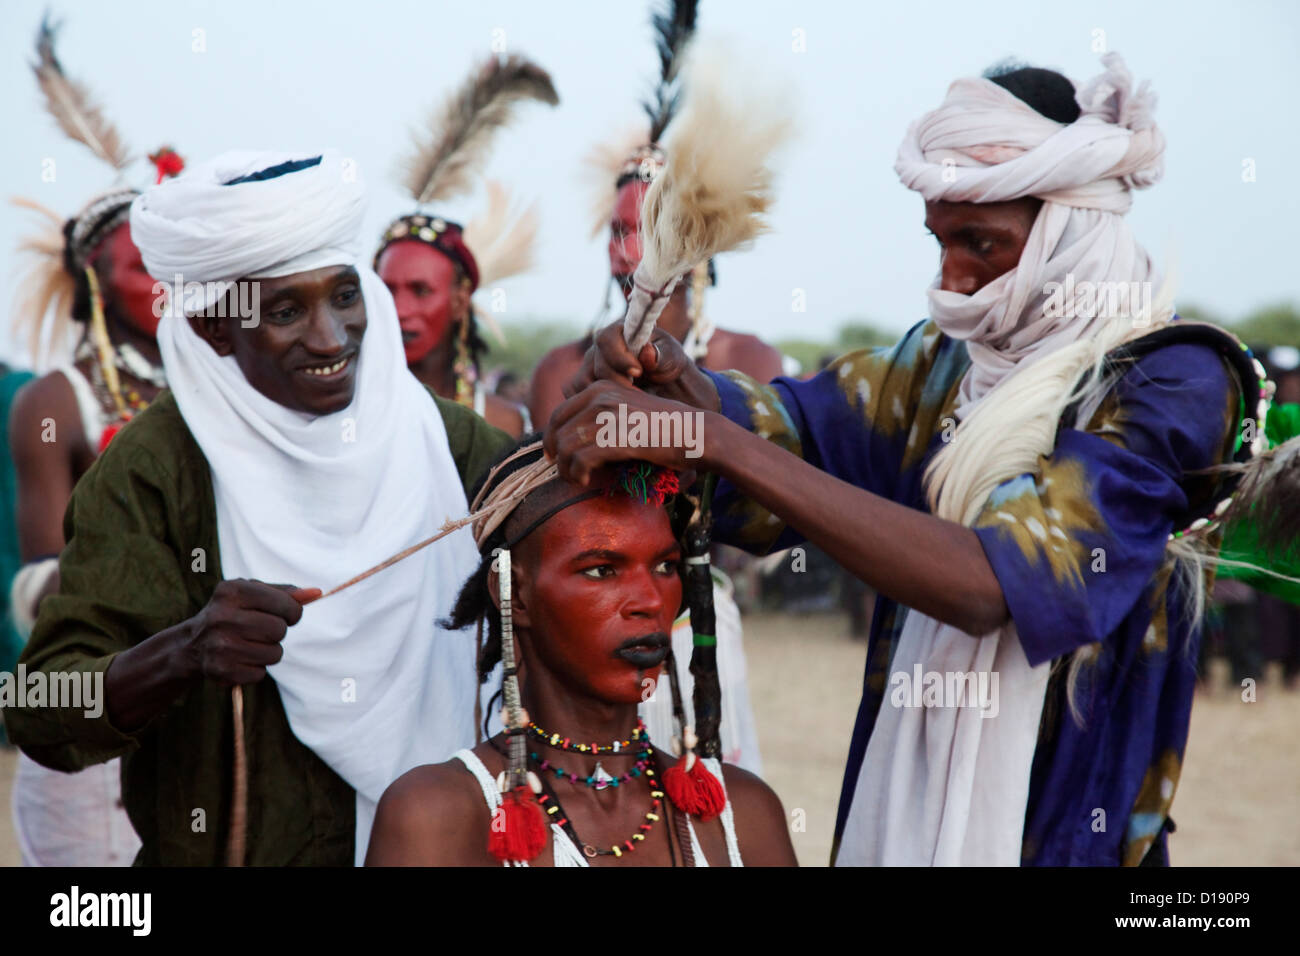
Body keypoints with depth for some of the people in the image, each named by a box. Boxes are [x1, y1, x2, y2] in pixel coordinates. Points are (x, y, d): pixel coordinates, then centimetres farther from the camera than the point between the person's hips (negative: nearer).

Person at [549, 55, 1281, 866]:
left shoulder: (1171, 383, -17)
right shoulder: (950, 363, 6)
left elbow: (992, 584, -29)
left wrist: (713, 441, -33)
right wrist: (674, 385, -26)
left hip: (1062, 825, -6)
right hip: (898, 794, 6)